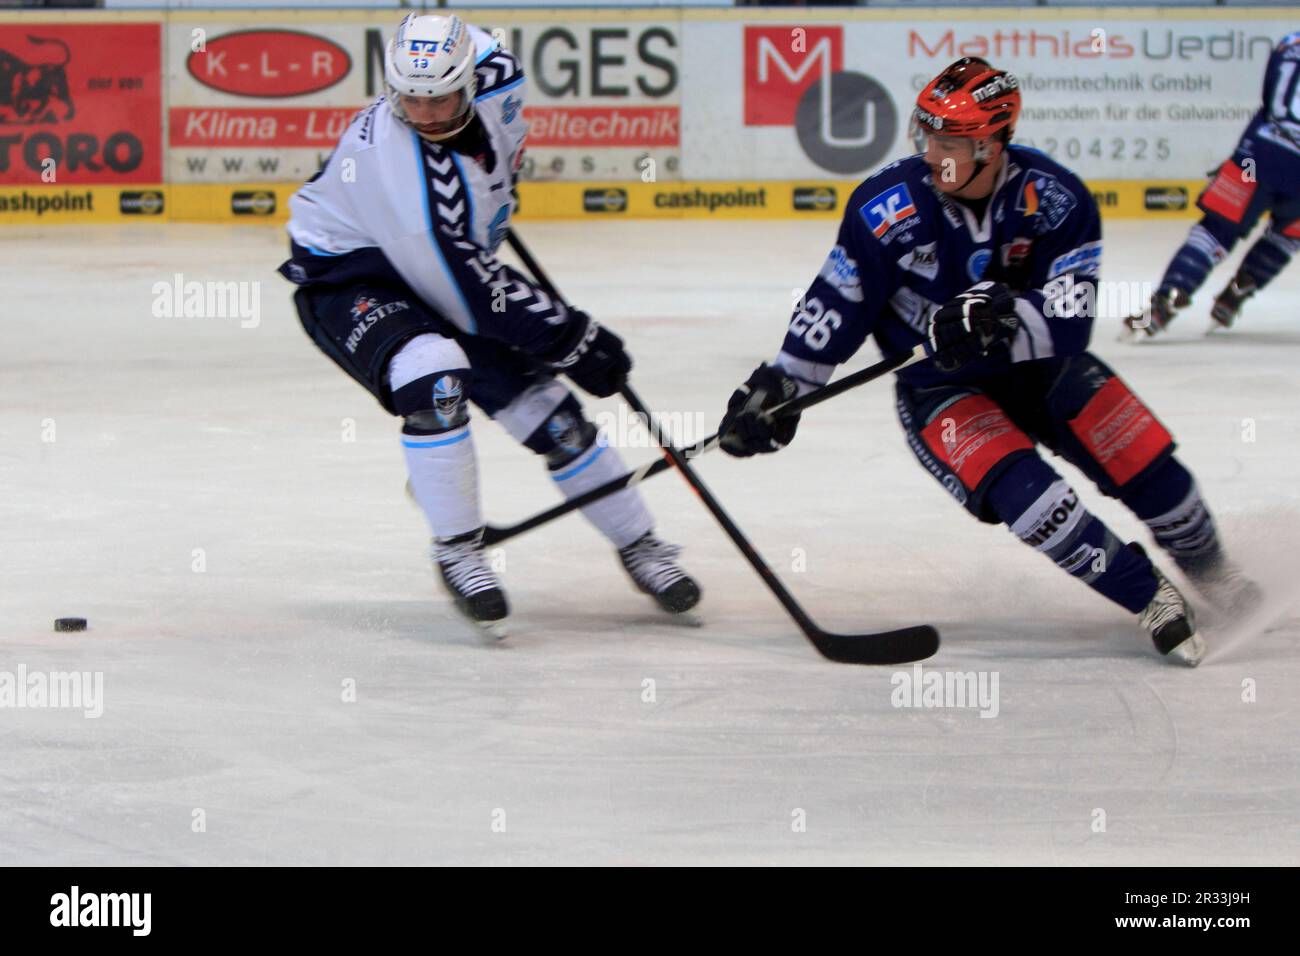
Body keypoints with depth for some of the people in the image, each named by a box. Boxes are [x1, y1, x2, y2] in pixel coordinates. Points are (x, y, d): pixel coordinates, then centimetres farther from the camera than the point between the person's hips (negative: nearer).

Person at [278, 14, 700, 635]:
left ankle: (638, 544, 16)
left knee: (547, 410, 0)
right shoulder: (403, 171, -37)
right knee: (435, 375, -35)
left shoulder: (493, 72, -17)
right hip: (351, 276, -7)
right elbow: (471, 291, -32)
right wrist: (572, 339, -26)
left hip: (450, 264, 7)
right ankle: (457, 552, -19)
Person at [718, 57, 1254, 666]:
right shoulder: (886, 208, -19)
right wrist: (779, 387, -7)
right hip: (939, 388, -2)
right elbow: (835, 306, -8)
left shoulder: (1055, 200, -19)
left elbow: (1068, 321, -25)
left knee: (1143, 460, -7)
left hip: (1040, 364, 2)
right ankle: (1152, 603, -11)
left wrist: (1001, 322, -42)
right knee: (1019, 491, -25)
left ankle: (1211, 573, 24)